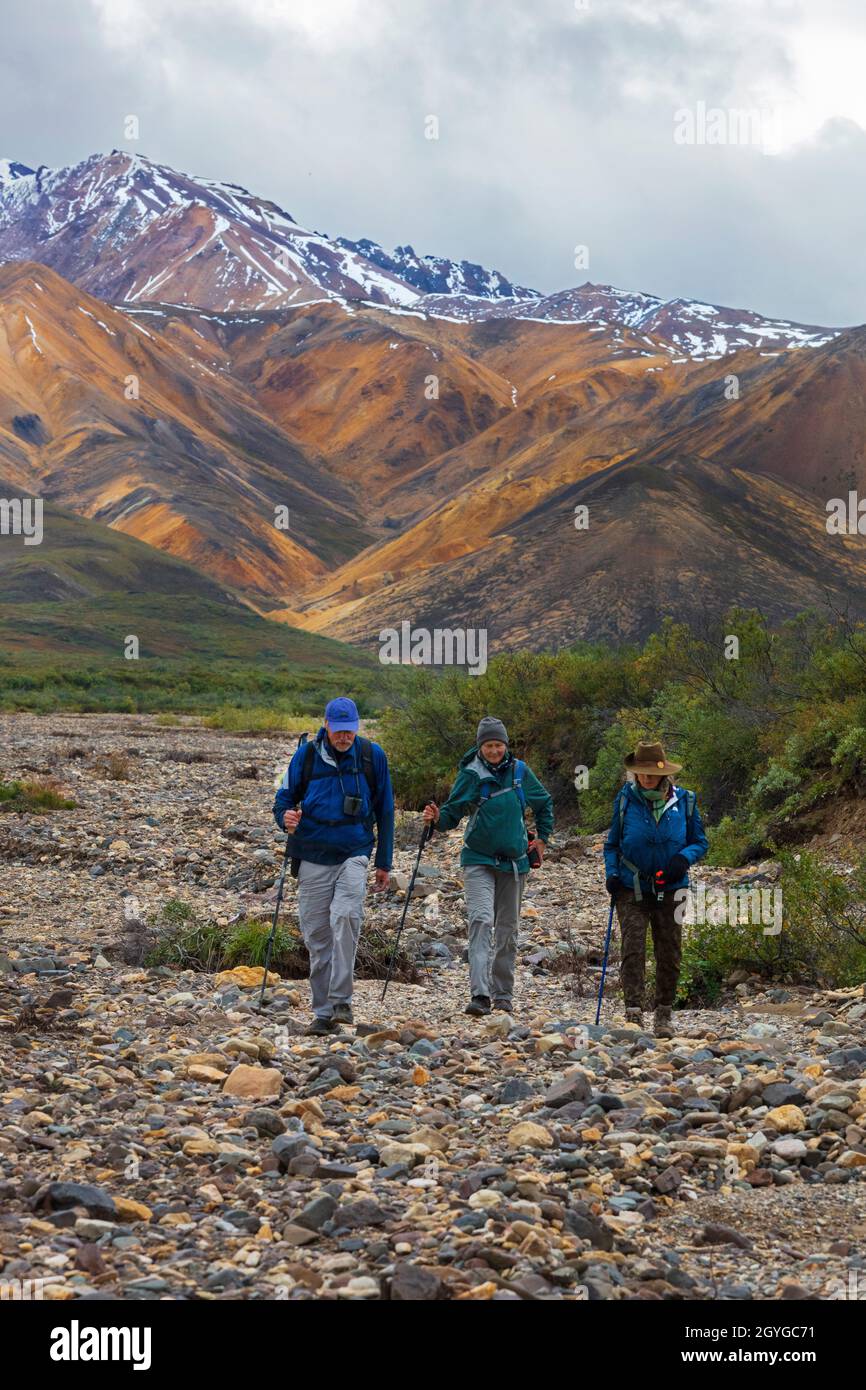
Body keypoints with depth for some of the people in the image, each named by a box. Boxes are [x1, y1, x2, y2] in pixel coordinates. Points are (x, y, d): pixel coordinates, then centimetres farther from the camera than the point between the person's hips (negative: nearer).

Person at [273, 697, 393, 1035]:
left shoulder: (372, 755, 2)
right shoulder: (306, 754, 1)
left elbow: (385, 811, 10)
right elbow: (284, 798, 9)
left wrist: (384, 862, 10)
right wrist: (285, 817, -16)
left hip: (354, 854, -1)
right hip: (313, 856, 1)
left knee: (345, 917, -24)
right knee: (316, 933, 3)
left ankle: (341, 999, -17)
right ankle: (323, 1011, 13)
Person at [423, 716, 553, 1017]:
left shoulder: (519, 771, 4)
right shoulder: (470, 774, -5)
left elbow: (544, 803, 20)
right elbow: (453, 811, -6)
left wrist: (542, 837, 14)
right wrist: (438, 817, -27)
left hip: (514, 861, 4)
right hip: (479, 859, -4)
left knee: (507, 929, 11)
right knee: (481, 920, -20)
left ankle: (503, 994, 22)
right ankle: (480, 994, -25)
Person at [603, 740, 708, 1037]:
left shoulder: (684, 800, 1)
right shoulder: (625, 799, 1)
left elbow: (700, 842, 9)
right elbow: (612, 843, 10)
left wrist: (684, 858, -12)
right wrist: (612, 873, -5)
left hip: (670, 890, 1)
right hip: (632, 889, -1)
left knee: (669, 953, 6)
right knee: (633, 949, -11)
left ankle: (664, 1013, 17)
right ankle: (633, 1012, -11)